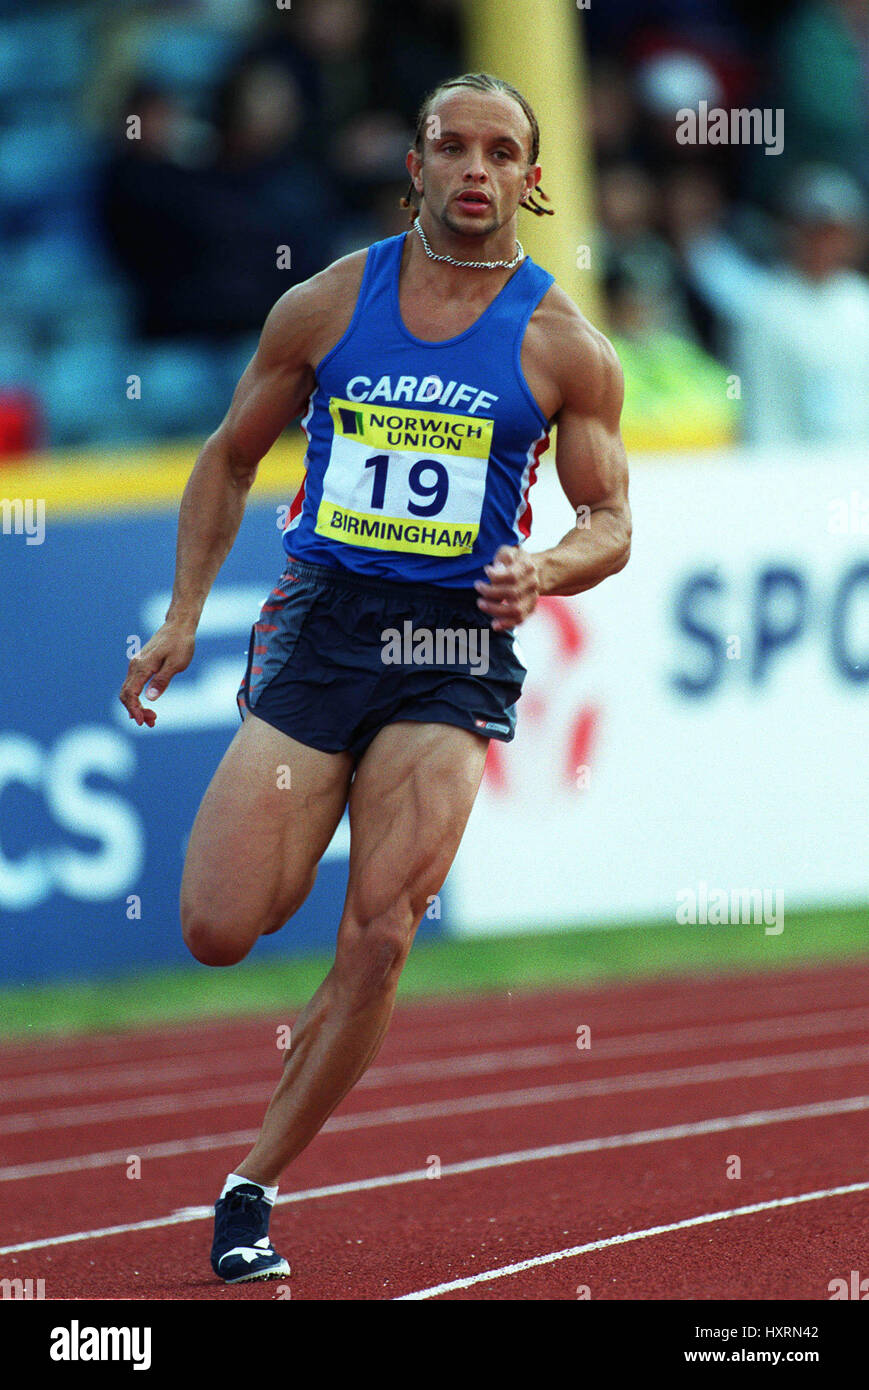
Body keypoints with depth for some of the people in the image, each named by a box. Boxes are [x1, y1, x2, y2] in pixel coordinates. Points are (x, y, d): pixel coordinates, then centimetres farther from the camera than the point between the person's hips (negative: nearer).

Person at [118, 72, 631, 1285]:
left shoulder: (564, 346, 2)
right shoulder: (325, 306, 5)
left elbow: (610, 521, 6)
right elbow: (231, 458, 15)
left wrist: (547, 570, -17)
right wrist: (184, 615, 8)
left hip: (453, 651, -1)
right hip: (318, 628, 1)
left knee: (380, 939, -14)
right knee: (221, 932, -8)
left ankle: (252, 1188, -2)